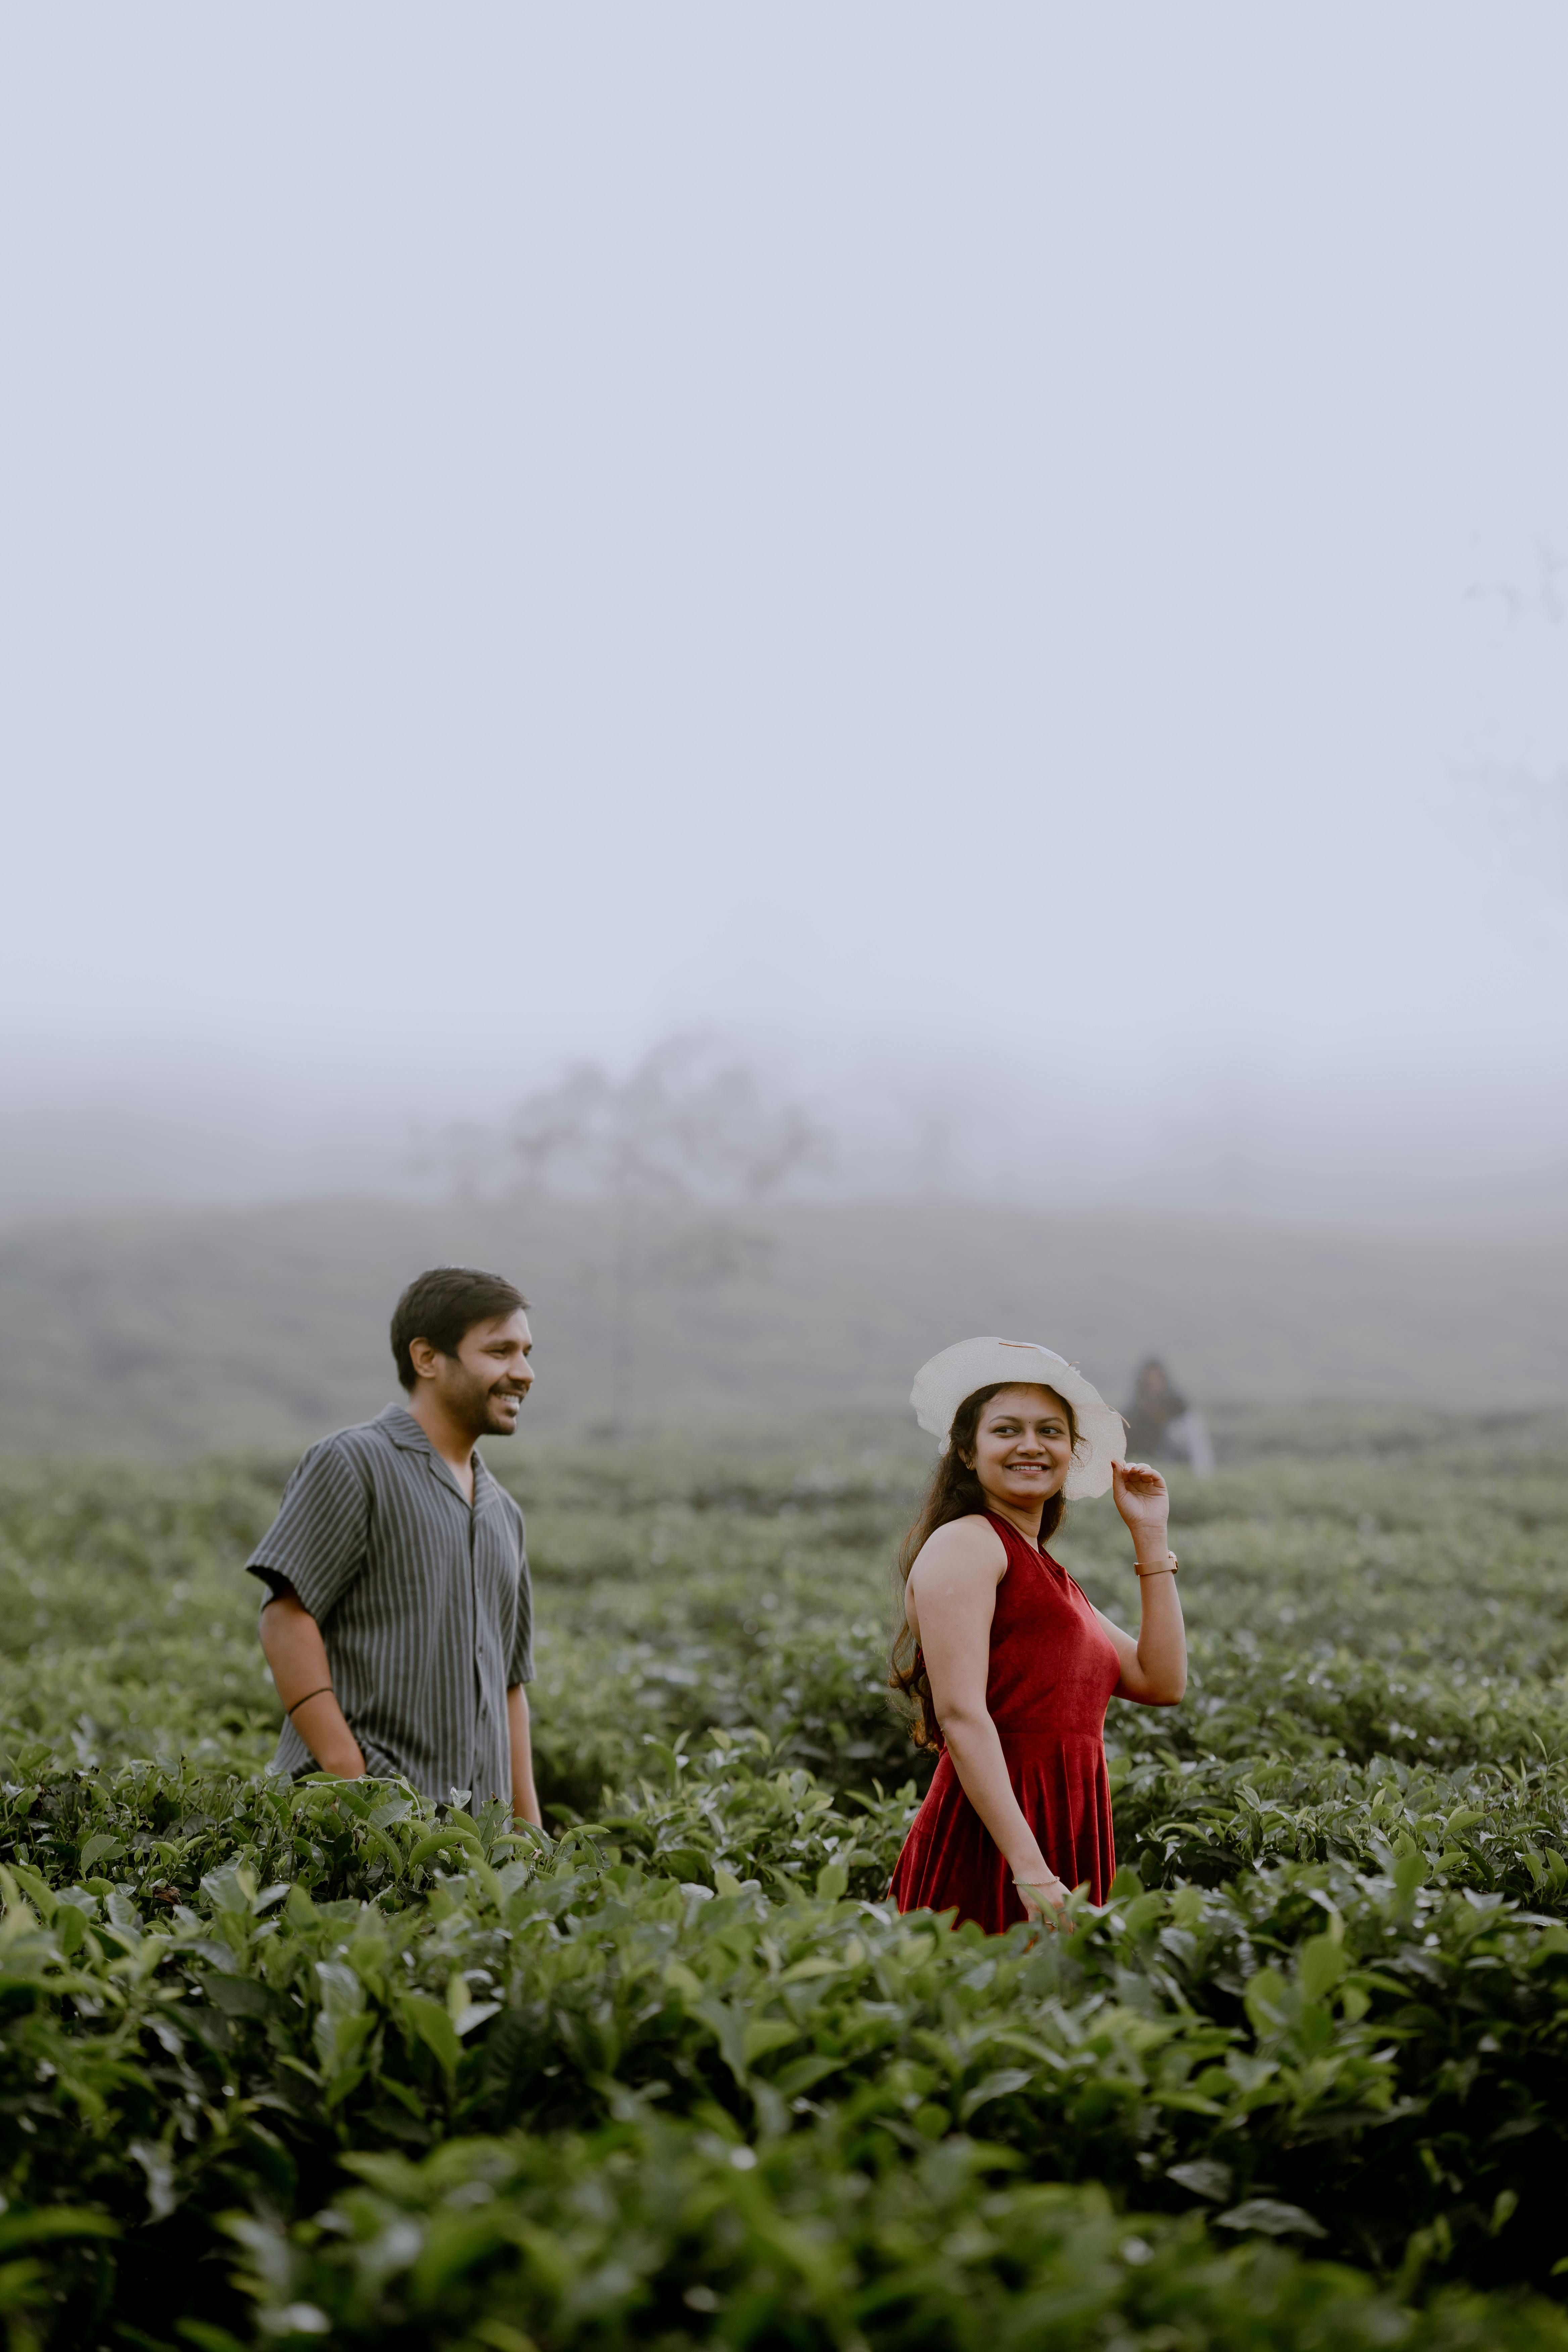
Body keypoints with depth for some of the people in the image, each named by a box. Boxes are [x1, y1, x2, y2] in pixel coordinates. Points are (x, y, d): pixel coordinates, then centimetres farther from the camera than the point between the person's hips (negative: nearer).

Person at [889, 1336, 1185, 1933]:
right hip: (991, 1855, -8)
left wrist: (1150, 1536, 18)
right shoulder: (963, 1543, -3)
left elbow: (1163, 1683, 19)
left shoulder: (1050, 1580, 24)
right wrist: (1030, 1869, -21)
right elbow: (961, 1713, -13)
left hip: (1067, 1842, 8)